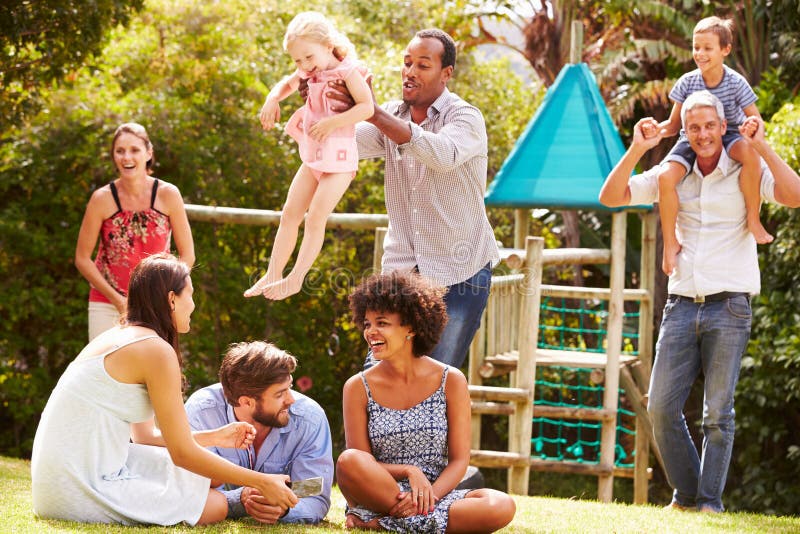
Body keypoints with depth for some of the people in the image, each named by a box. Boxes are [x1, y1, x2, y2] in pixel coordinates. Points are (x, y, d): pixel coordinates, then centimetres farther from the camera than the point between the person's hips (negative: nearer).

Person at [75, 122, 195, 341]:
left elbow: (187, 255, -1)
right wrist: (118, 300, -10)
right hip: (107, 304, -1)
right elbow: (82, 259, -3)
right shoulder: (103, 198, -8)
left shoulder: (168, 195, -6)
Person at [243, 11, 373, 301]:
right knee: (290, 212, 7)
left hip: (339, 157, -8)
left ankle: (295, 278, -4)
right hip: (313, 156, 8)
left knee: (315, 217, -10)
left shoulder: (347, 71, -16)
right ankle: (272, 274, 11)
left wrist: (331, 123, -32)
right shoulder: (310, 73, 6)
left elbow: (366, 107, -27)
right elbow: (287, 84, 27)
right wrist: (273, 98, 5)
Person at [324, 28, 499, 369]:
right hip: (402, 269, 4)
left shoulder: (465, 118, -8)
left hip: (458, 274, -4)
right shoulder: (391, 118, 9)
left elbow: (444, 154, -31)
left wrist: (373, 113, -40)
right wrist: (330, 107, -28)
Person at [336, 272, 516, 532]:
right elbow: (359, 468, -1)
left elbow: (459, 461, -1)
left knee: (502, 506, -29)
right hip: (378, 495, -2)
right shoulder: (358, 388, 0)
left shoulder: (450, 381, 1)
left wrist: (428, 496, -20)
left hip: (437, 493, 2)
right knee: (348, 461, -34)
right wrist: (409, 472, -18)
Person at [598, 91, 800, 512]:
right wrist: (637, 150, -6)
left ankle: (711, 502, 5)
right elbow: (611, 197, 5)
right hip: (681, 304, 4)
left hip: (729, 306, -4)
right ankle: (685, 493, 14)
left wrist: (761, 147, -19)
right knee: (661, 407, -1)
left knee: (718, 413, -3)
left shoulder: (745, 172, 0)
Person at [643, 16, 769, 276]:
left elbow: (755, 120, -7)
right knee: (666, 177, -29)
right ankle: (670, 243, -14)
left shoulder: (736, 83, -12)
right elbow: (674, 124, 1)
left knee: (750, 154, -38)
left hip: (727, 137, -1)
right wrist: (657, 129, -22)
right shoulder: (687, 82, -7)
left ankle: (753, 219, -21)